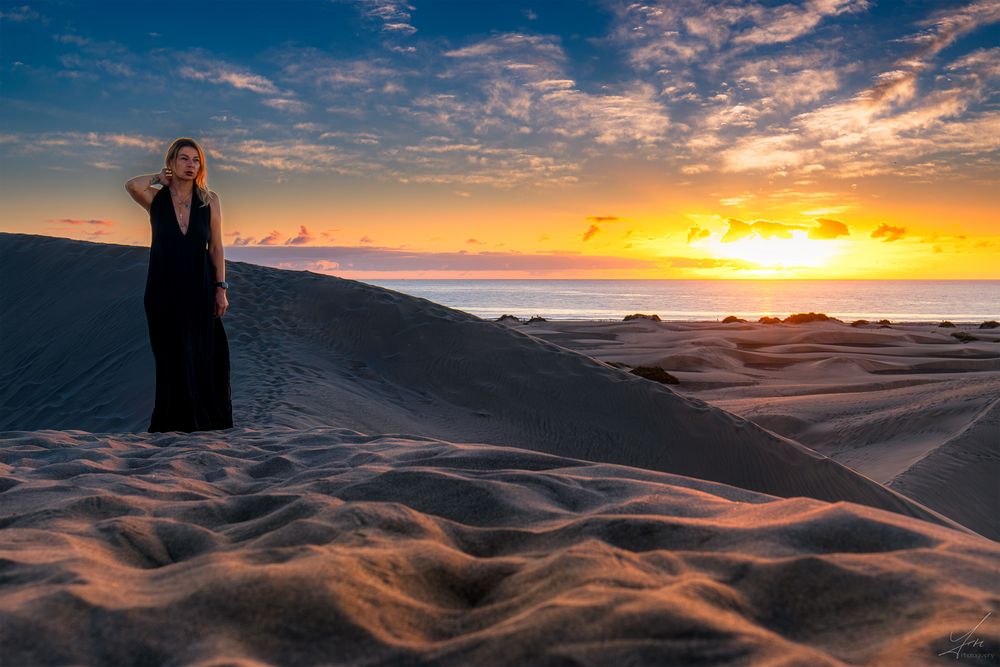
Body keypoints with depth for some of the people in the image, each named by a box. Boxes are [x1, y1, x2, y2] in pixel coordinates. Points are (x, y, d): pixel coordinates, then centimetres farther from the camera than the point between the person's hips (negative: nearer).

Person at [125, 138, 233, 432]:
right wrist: (160, 177, -3)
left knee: (204, 359, 2)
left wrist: (221, 288, -1)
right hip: (164, 289, 0)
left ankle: (206, 422, 15)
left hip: (199, 288, 1)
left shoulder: (210, 200, 2)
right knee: (173, 358, 6)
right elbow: (131, 185, -22)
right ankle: (175, 424, 18)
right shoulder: (155, 198, 0)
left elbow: (216, 247, 3)